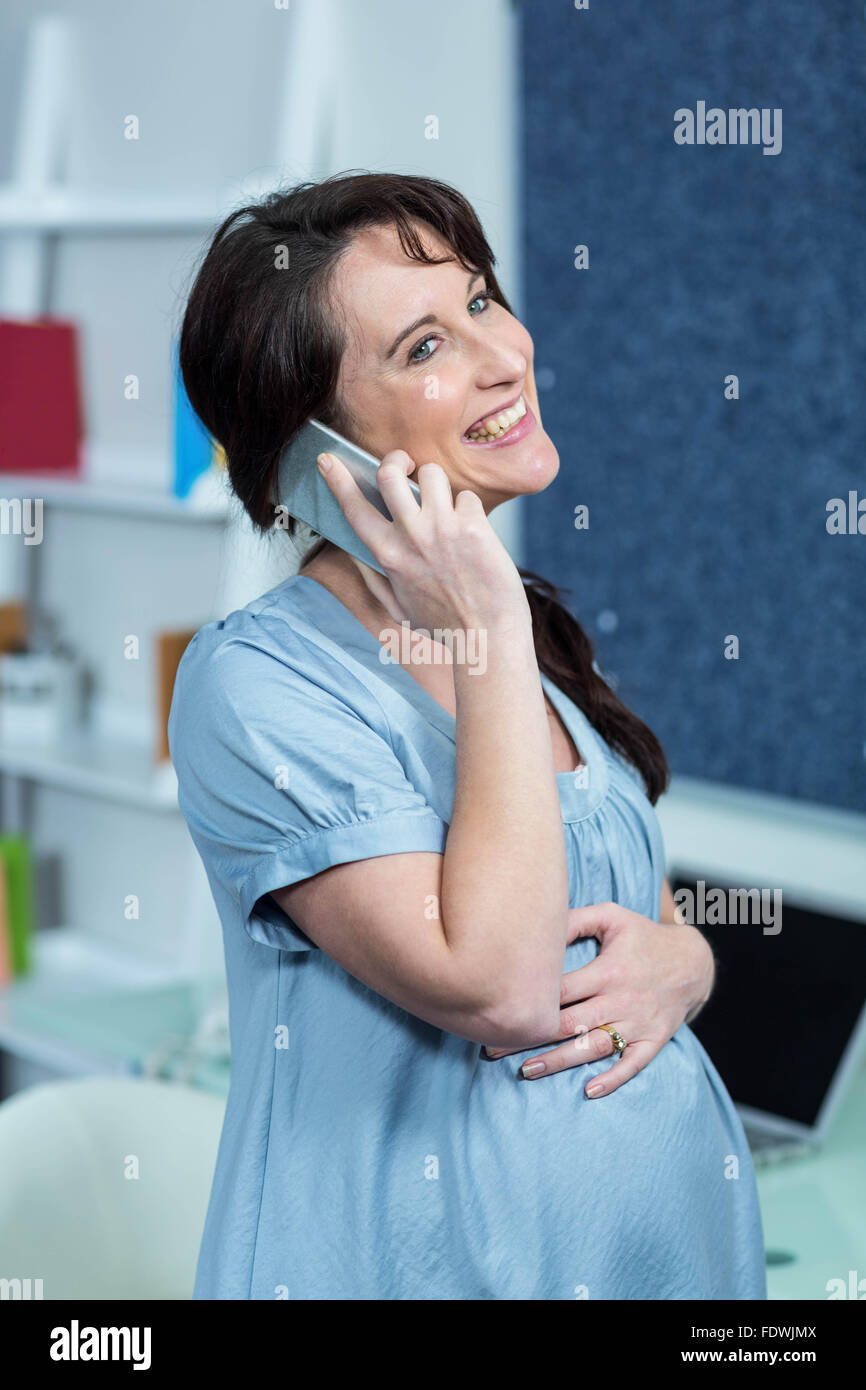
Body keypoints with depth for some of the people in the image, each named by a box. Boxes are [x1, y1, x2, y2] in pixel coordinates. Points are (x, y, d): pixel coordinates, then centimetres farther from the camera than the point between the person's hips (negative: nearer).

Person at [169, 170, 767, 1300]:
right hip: (444, 1255, -6)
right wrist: (488, 635, -24)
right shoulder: (253, 684, -19)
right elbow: (499, 987, -27)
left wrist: (675, 964, -10)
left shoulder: (541, 629, 3)